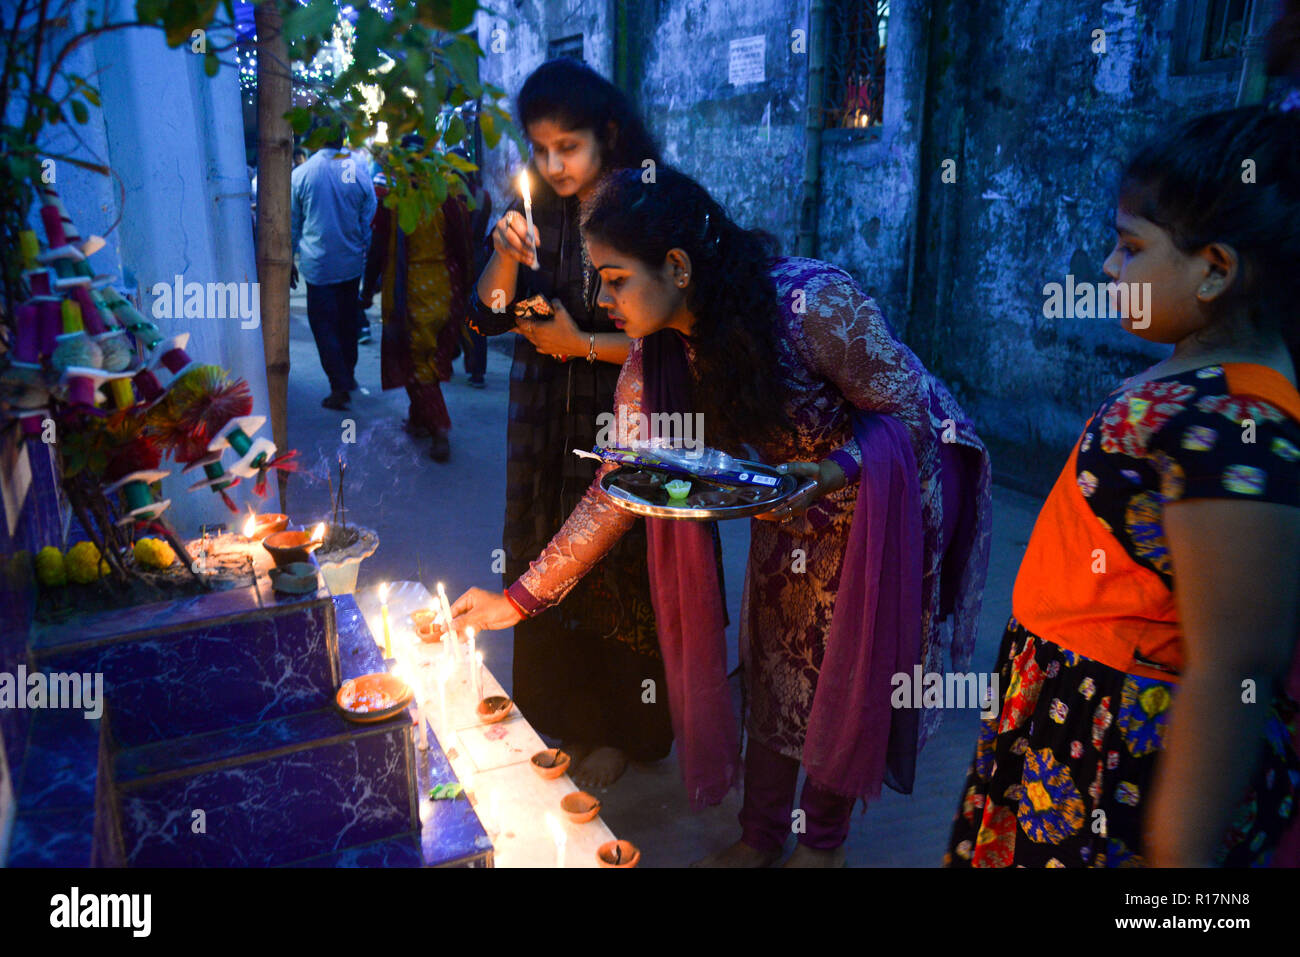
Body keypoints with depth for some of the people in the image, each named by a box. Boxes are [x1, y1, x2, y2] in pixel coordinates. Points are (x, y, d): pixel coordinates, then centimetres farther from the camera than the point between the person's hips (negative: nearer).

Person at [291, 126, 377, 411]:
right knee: (348, 320, 17)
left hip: (318, 264, -3)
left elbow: (292, 223, 1)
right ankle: (348, 374, 31)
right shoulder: (359, 171, -5)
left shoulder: (301, 174, -8)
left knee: (323, 324, 3)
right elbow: (369, 219, 3)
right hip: (352, 262, 3)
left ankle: (340, 387, -2)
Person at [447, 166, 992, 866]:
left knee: (849, 672, 7)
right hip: (792, 503, 5)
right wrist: (521, 598, -12)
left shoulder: (813, 303, -33)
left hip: (885, 488, -5)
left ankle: (824, 838, 33)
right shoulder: (654, 355, -14)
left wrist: (837, 471, -41)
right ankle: (760, 836, 34)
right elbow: (615, 491, -10)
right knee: (772, 667, 11)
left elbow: (910, 410, -22)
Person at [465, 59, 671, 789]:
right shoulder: (536, 213, 2)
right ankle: (565, 719, 36)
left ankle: (620, 732, 29)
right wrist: (506, 258, -16)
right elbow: (487, 319, 1)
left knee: (622, 578, 7)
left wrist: (584, 344, -15)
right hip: (549, 427, 5)